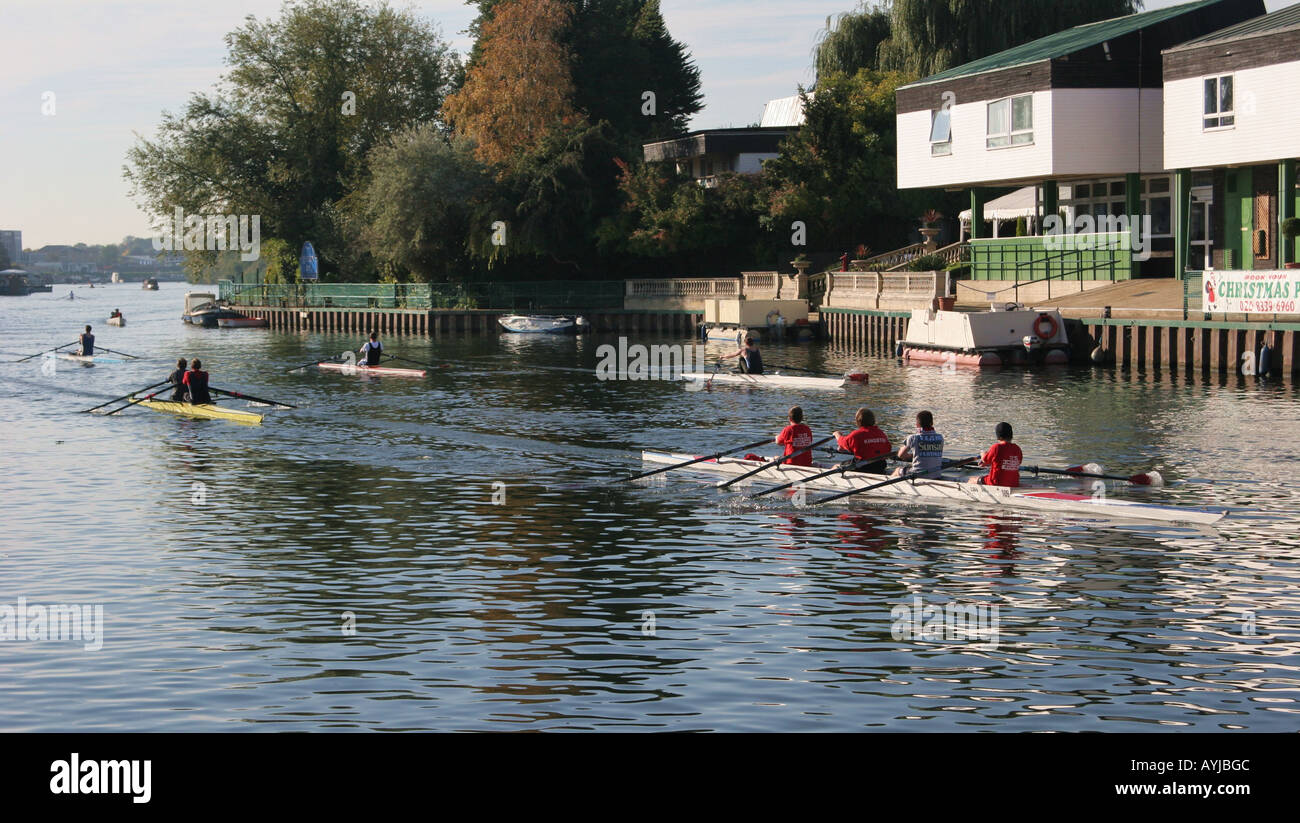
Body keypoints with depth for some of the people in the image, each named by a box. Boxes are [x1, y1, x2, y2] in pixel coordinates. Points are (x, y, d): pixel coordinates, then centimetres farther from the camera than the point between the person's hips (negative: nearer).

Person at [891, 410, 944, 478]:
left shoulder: (913, 438, -11)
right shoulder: (940, 438, 0)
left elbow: (901, 455, 1)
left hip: (918, 475, -4)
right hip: (936, 476, 4)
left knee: (898, 470, 27)